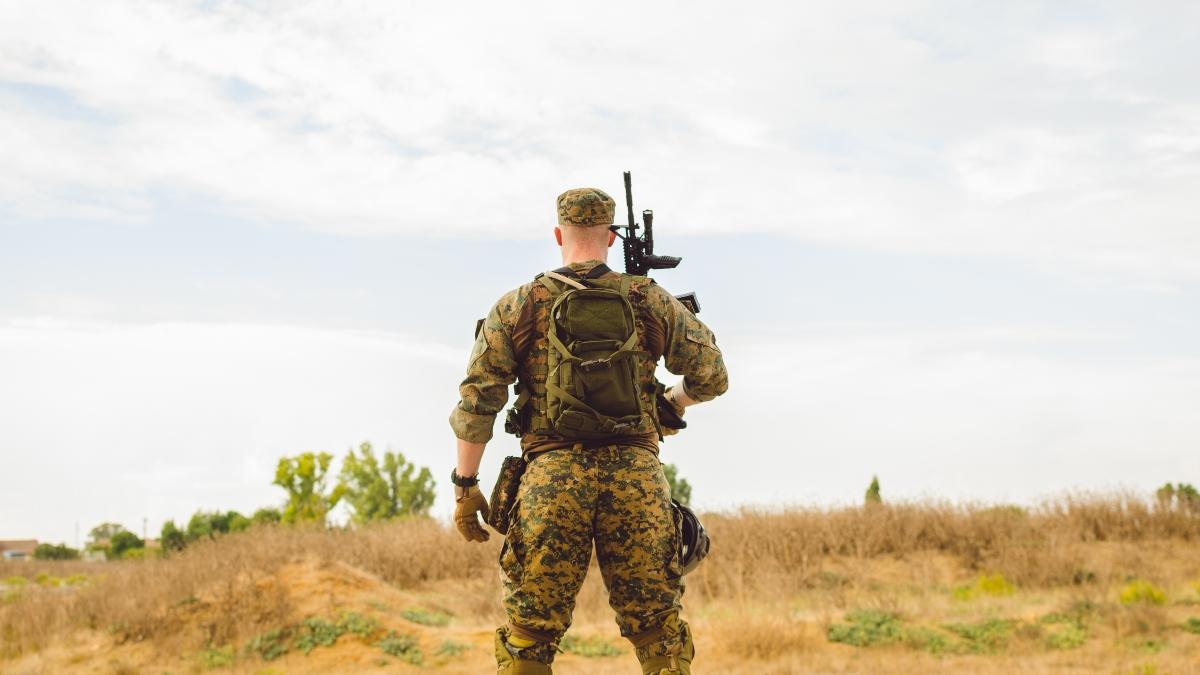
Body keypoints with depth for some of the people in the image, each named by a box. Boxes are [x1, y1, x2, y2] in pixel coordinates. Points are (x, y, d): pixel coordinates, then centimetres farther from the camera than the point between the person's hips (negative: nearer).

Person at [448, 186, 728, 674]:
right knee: (658, 633, 8)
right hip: (636, 474, 1)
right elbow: (712, 377, 13)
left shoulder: (517, 307, 7)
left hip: (552, 475, -1)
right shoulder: (652, 302, 9)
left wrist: (465, 485, 8)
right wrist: (672, 403, 33)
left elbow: (476, 401, 2)